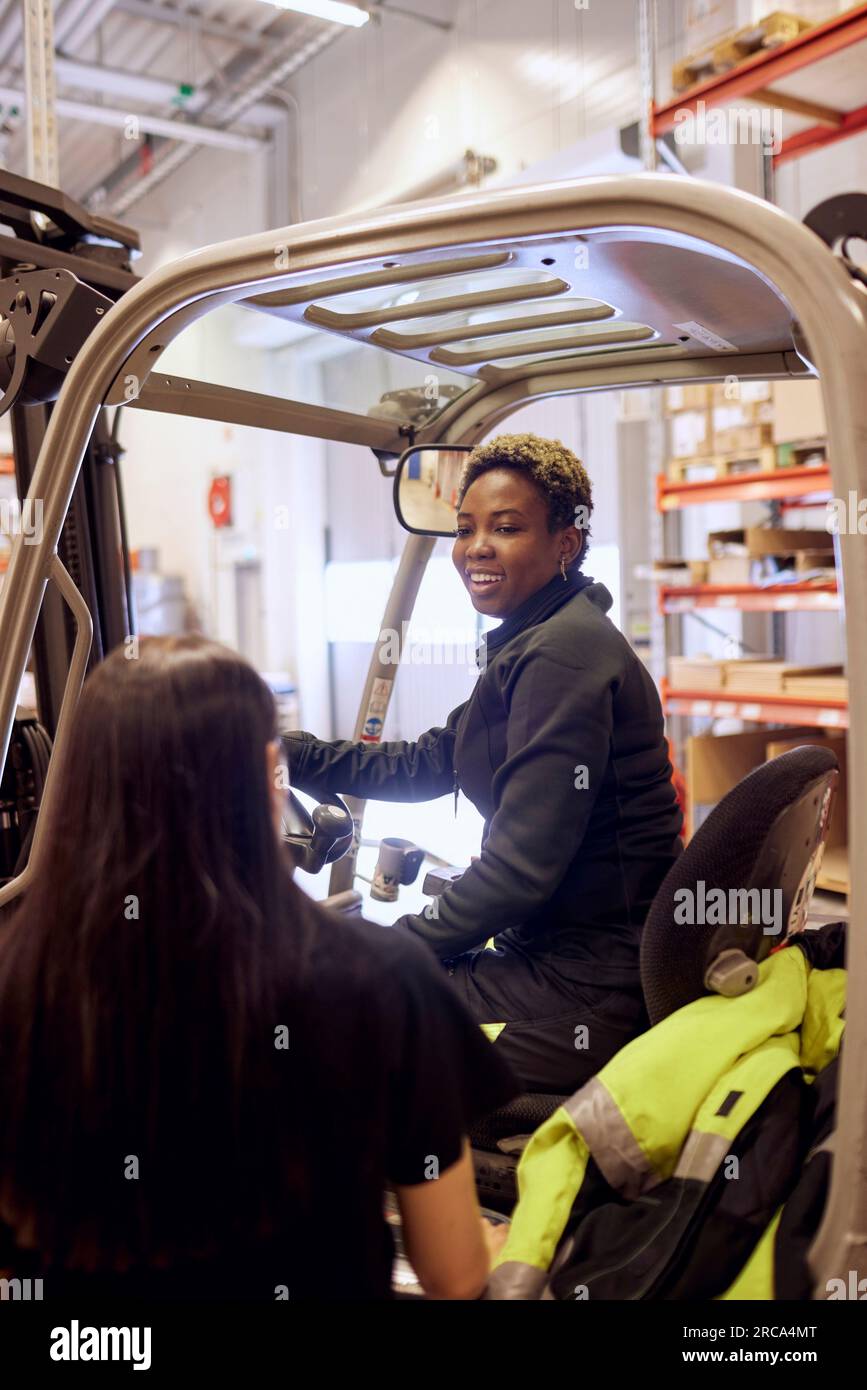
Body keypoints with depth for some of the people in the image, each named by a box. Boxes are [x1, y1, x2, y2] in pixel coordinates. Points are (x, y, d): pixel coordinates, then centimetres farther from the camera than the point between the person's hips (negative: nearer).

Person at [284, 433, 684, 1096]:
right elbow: (428, 763, 18)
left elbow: (521, 867, -24)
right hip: (554, 949, 10)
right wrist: (289, 753, 14)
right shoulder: (533, 648, 11)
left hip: (588, 989, -9)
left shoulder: (562, 655, -21)